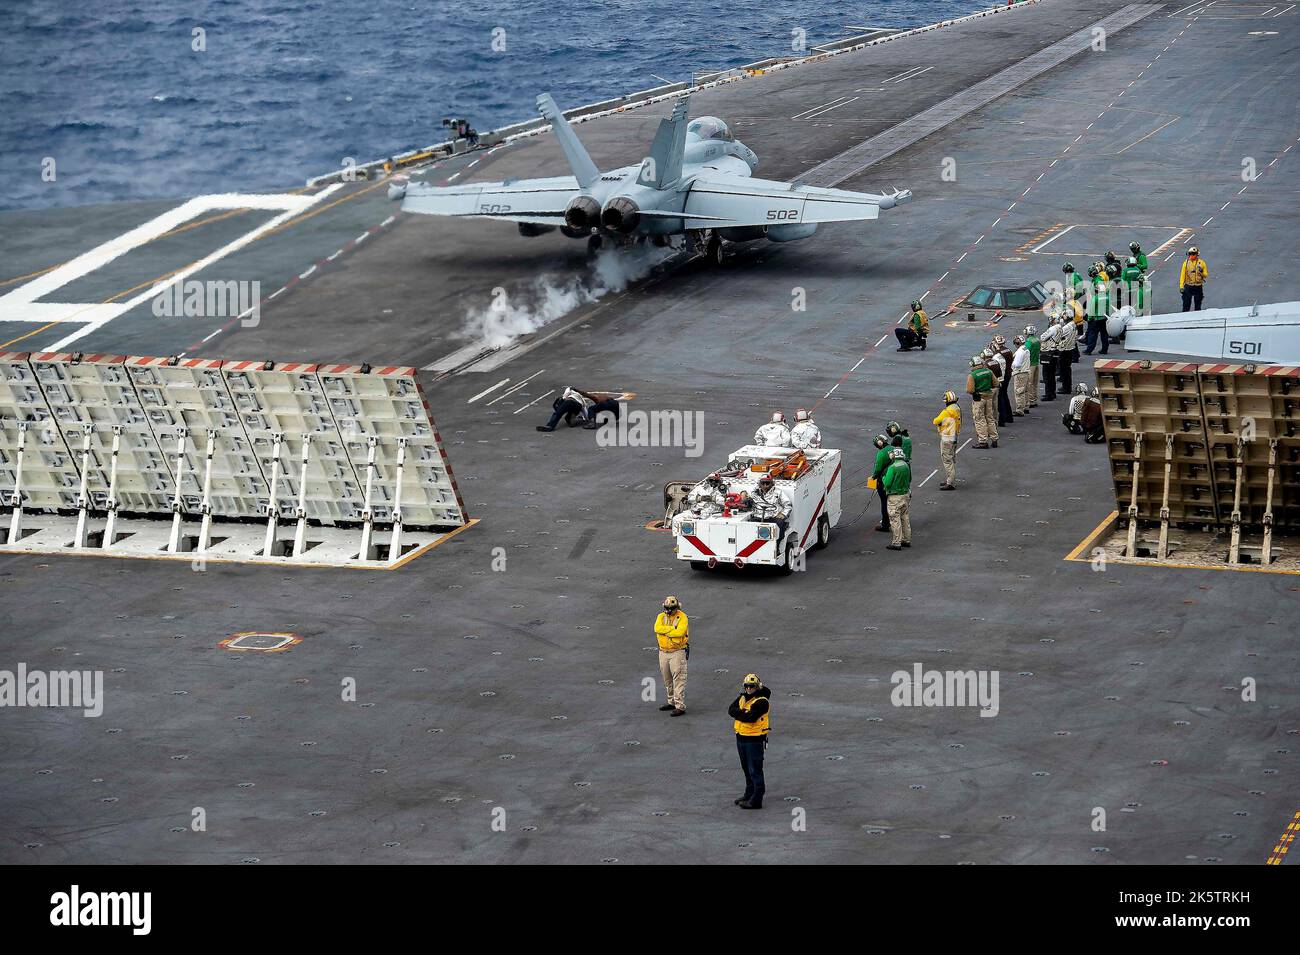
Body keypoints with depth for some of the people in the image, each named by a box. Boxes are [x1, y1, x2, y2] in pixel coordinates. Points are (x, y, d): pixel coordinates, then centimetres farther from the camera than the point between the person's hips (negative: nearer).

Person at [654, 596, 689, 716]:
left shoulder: (682, 617, -8)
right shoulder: (661, 617, 6)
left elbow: (680, 632, -22)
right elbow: (657, 628, -12)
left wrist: (665, 631, -13)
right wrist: (673, 628, -18)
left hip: (677, 652, -6)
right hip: (663, 652, 6)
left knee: (679, 679, -8)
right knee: (667, 679, 14)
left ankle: (680, 706, -8)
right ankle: (672, 702, 27)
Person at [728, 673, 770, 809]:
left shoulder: (761, 702, -16)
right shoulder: (743, 698, 10)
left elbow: (750, 718, -26)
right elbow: (731, 710, -2)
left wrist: (739, 713, -11)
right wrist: (743, 712, -16)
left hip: (755, 740, -9)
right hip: (741, 737, 9)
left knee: (755, 770, -5)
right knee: (746, 769, 19)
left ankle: (756, 800, -2)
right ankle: (749, 795, 31)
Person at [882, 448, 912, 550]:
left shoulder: (893, 468, -20)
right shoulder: (906, 465, 3)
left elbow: (887, 483, -19)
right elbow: (909, 479, 15)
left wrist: (884, 477, 1)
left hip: (895, 497, -8)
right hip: (906, 494, 8)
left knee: (895, 519, -1)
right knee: (905, 517, 17)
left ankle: (896, 542, 0)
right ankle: (906, 540, 25)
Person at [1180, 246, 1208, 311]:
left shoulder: (1201, 263, 0)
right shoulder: (1186, 263, 1)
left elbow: (1206, 275, 4)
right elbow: (1182, 275, 1)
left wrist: (1201, 272, -19)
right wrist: (1181, 286, -6)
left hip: (1198, 287, 0)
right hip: (1188, 286, 0)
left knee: (1198, 305, 8)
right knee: (1186, 304, -2)